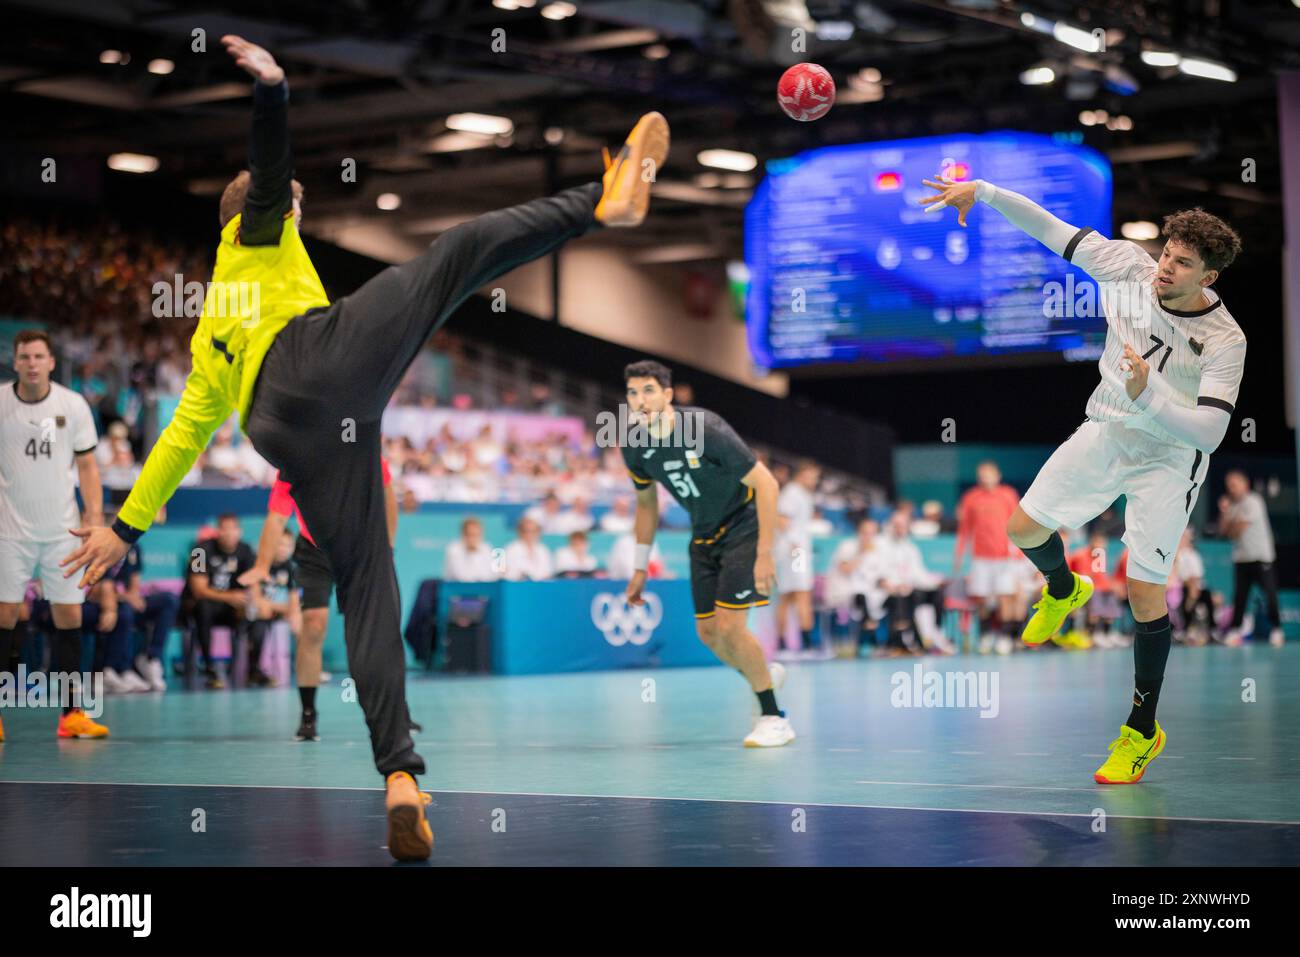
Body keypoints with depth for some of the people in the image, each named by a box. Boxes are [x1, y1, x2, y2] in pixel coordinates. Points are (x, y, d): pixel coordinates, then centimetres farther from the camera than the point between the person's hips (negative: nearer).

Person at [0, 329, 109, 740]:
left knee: (69, 615, 0)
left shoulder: (73, 405, 1)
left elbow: (87, 465, 6)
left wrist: (94, 516, -4)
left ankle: (72, 714, 6)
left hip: (62, 529, 1)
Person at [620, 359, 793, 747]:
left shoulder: (705, 429, -28)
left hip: (744, 525, -6)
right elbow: (647, 503, 11)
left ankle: (774, 720, -2)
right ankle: (763, 674, 36)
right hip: (704, 535, 6)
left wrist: (764, 554, -27)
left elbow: (765, 483, -24)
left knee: (729, 625, -17)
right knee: (708, 632, 5)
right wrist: (640, 568, 10)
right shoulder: (634, 446, -8)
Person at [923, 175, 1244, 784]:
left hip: (1168, 459, -5)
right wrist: (982, 191, -14)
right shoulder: (1129, 266, -14)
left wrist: (1149, 396, -47)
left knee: (1145, 593, -9)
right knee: (1025, 528, 7)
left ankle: (1143, 731, 7)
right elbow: (1053, 232, -7)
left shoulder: (1225, 342, -26)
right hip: (1104, 433, 5)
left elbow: (1208, 432, -33)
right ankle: (1063, 591, 45)